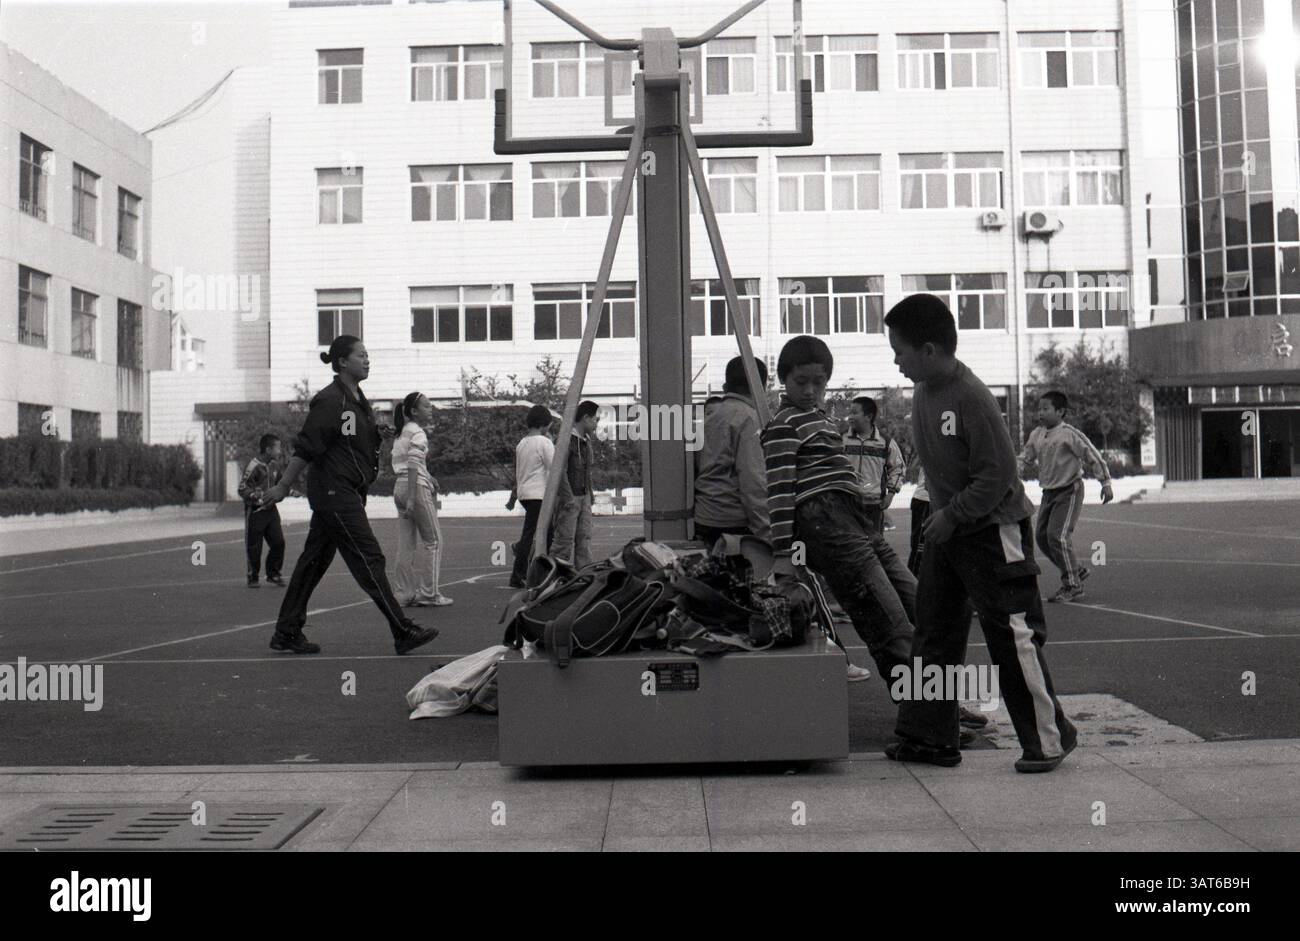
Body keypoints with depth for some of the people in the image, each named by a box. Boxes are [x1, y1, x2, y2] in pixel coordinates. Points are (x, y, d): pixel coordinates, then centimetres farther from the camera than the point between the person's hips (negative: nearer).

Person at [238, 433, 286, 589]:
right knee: (254, 547, 3)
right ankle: (253, 577, 18)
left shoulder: (274, 465, 7)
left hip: (271, 510, 6)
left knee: (278, 542, 2)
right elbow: (242, 489, -17)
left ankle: (273, 574, 17)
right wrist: (259, 496, -27)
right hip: (255, 512, -6)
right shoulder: (254, 467, -17)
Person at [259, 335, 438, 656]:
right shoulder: (329, 400, -14)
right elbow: (306, 447, -15)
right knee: (368, 558, -8)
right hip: (335, 493, -9)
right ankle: (403, 633, -5)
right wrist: (283, 486, -14)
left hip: (348, 493, 9)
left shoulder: (358, 399, 14)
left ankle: (286, 634, 19)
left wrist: (378, 433, 9)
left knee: (314, 562, 12)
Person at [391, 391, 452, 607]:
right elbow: (413, 465, -19)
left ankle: (403, 594, 10)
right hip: (417, 487, -9)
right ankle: (428, 593, 1)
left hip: (400, 486, 9)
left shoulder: (401, 433, 17)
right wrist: (412, 498, -24)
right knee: (433, 540, 0)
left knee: (406, 544, 9)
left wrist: (428, 478, 17)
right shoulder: (418, 433, -11)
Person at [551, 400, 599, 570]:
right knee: (565, 540, -6)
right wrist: (569, 499, -21)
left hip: (584, 498, 8)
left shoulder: (586, 440, 14)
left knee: (584, 538, 7)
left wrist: (590, 492, 15)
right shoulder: (568, 439, -15)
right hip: (569, 499, -8)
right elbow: (560, 471, -19)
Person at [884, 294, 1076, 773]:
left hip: (992, 530, -9)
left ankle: (1049, 738, 11)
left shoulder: (972, 399, -22)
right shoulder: (923, 393, 5)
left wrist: (952, 515, -19)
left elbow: (999, 474, -22)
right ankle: (928, 736, 20)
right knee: (934, 633, 11)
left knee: (1012, 634, -3)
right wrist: (939, 513, 8)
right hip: (946, 530, 9)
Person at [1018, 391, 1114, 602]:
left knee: (1058, 535, -15)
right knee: (1041, 536, 7)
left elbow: (1093, 456, -13)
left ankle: (1073, 586, -3)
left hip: (1069, 491, -8)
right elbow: (1025, 458, 13)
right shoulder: (1036, 435, 5)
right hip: (1048, 493, 8)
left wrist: (1105, 483, -13)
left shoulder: (1069, 434, -16)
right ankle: (1076, 571, 25)